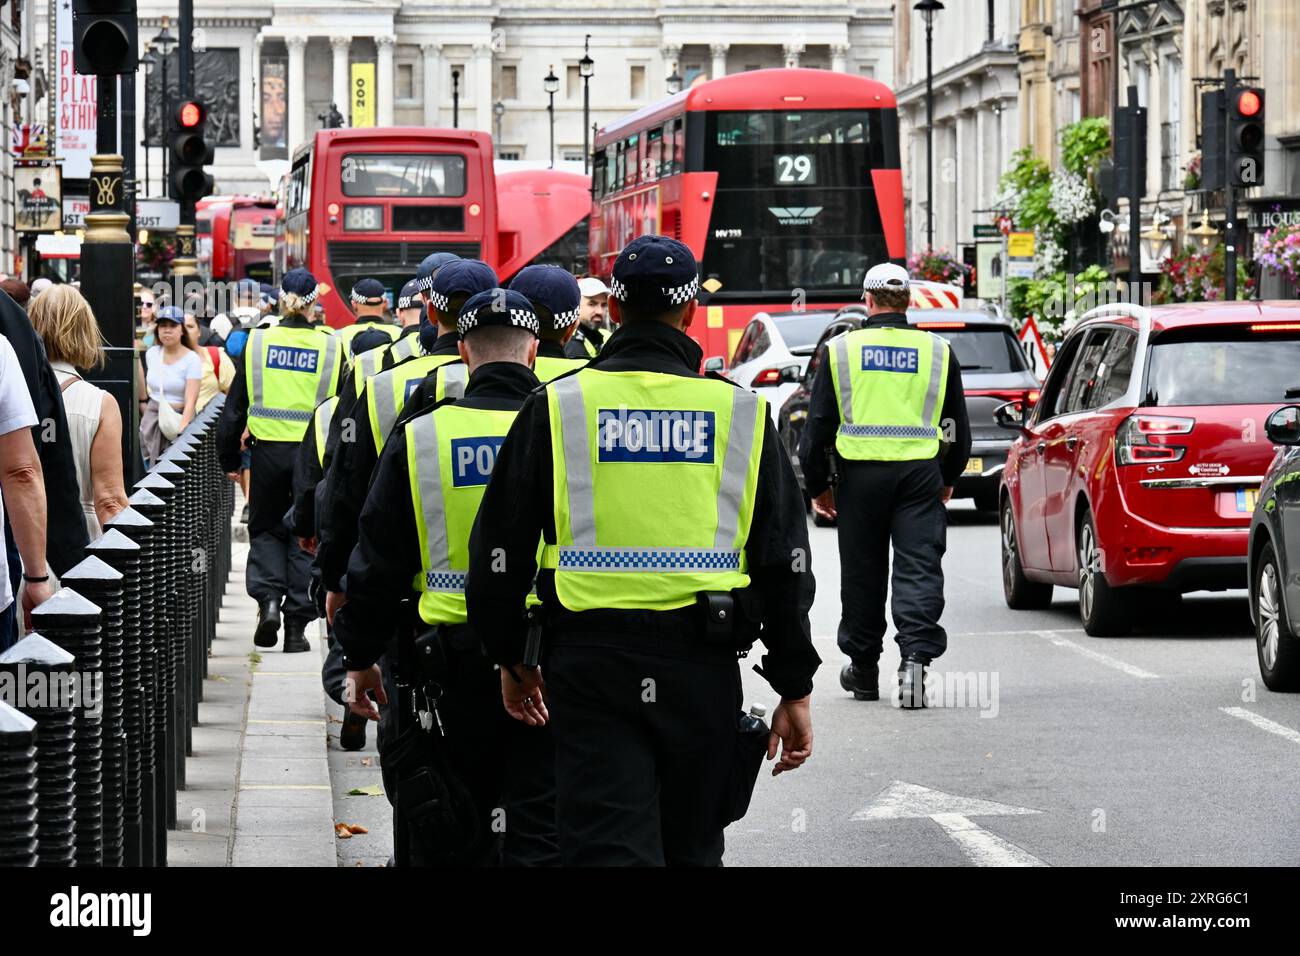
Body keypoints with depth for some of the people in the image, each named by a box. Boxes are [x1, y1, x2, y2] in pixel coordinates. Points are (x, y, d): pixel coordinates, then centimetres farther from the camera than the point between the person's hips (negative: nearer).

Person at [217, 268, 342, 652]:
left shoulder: (257, 343, -1)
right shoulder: (330, 348, -2)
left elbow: (235, 406, 3)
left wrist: (229, 459, 11)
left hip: (268, 448, 0)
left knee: (265, 529, 16)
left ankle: (268, 597, -8)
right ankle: (297, 625, 7)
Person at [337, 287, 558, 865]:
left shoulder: (419, 437, -1)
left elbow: (377, 562, 3)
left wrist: (360, 656, 14)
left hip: (456, 657, 1)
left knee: (460, 836, 12)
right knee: (540, 829, 1)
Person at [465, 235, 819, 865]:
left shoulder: (555, 409, 2)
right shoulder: (740, 413, 4)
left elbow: (499, 550, 5)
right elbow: (785, 563, 5)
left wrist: (511, 657, 19)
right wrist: (795, 690, 10)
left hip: (590, 665, -1)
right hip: (703, 670, 1)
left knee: (607, 847, -5)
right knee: (691, 850, 15)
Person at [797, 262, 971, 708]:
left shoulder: (840, 351, 3)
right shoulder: (937, 352, 7)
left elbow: (817, 426, 4)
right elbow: (959, 427, 15)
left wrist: (817, 486, 13)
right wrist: (948, 479, 28)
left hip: (861, 474, 0)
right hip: (921, 472, 0)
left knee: (862, 572, 10)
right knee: (919, 570, -2)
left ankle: (863, 668, 20)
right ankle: (915, 658, -19)